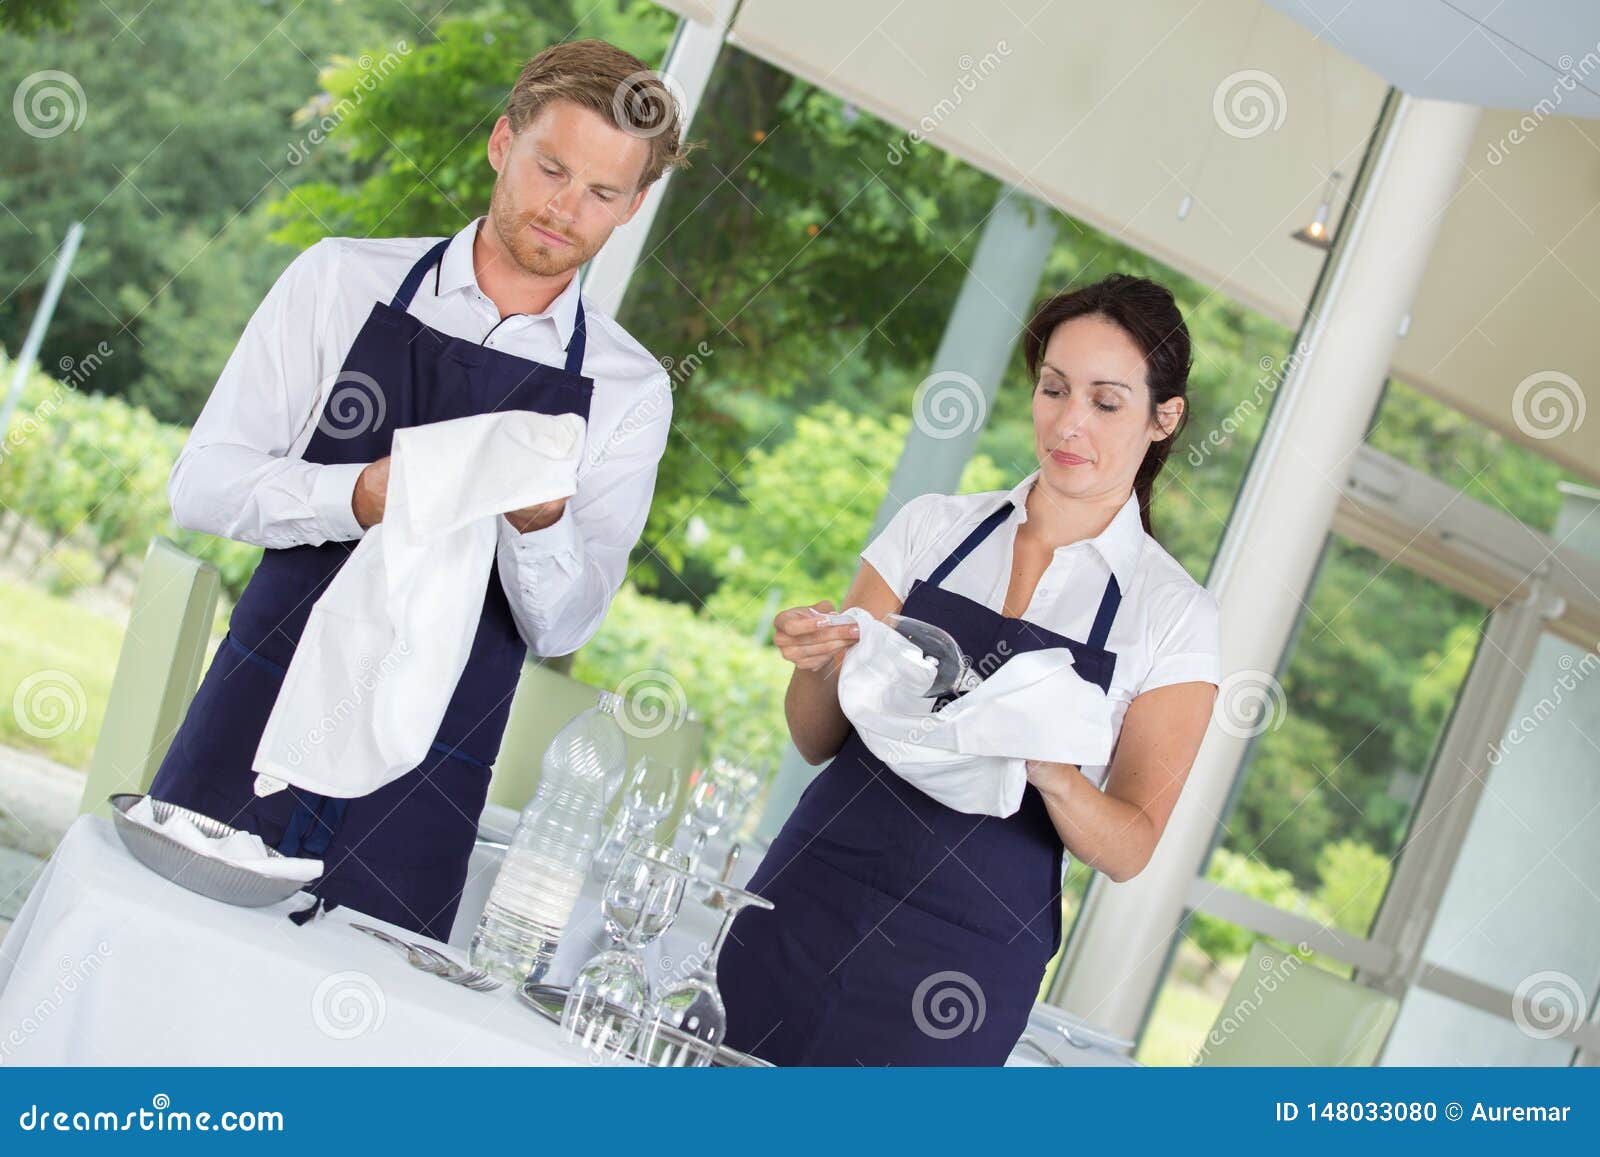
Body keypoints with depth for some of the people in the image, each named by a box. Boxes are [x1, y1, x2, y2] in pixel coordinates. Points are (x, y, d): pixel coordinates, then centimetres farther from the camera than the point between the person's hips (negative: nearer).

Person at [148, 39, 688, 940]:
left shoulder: (629, 389, 4)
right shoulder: (345, 280, 4)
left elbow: (561, 629, 0)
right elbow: (202, 482, -1)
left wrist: (540, 522, -21)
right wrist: (361, 497, -19)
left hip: (425, 781, 0)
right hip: (259, 717, 0)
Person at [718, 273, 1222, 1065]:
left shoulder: (1174, 613, -2)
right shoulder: (933, 526, 5)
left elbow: (1128, 850, -4)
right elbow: (818, 741, 8)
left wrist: (1054, 775, -24)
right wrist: (818, 662, -13)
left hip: (964, 959, -2)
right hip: (811, 897, 2)